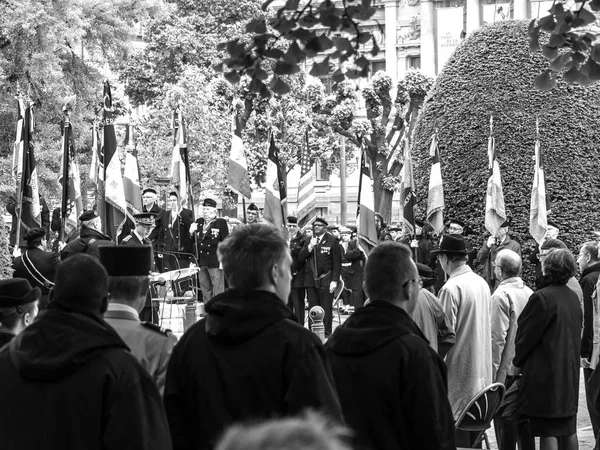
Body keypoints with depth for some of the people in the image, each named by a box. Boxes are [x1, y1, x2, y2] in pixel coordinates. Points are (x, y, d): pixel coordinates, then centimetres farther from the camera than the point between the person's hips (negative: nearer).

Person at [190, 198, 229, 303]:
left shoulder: (221, 223, -6)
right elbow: (193, 241, 15)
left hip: (215, 262, -6)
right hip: (202, 261, 6)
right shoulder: (198, 222, 11)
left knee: (218, 289, -3)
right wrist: (192, 232, -5)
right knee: (205, 289, 13)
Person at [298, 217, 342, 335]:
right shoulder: (308, 241, 15)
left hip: (325, 280, -4)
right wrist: (310, 247, -10)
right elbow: (301, 258, 5)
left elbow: (337, 263, -4)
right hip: (311, 280, 4)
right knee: (312, 308, 5)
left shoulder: (332, 241, -1)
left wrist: (334, 281, -11)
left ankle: (326, 333, -1)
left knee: (326, 309, -4)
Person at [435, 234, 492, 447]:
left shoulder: (451, 289, -17)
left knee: (458, 438, -2)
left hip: (459, 372, -8)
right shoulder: (482, 283, 7)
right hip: (482, 372, 8)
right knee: (474, 435, 15)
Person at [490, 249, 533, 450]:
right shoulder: (529, 293, 4)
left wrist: (490, 373, -11)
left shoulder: (501, 296, -14)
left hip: (506, 371, -7)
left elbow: (497, 339, -16)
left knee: (505, 428, 0)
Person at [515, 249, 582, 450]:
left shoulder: (542, 298, -17)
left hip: (545, 376, -8)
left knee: (547, 433, -7)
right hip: (569, 375, 8)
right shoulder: (573, 297, 8)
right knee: (568, 431, 15)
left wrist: (517, 360, 4)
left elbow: (525, 336, -12)